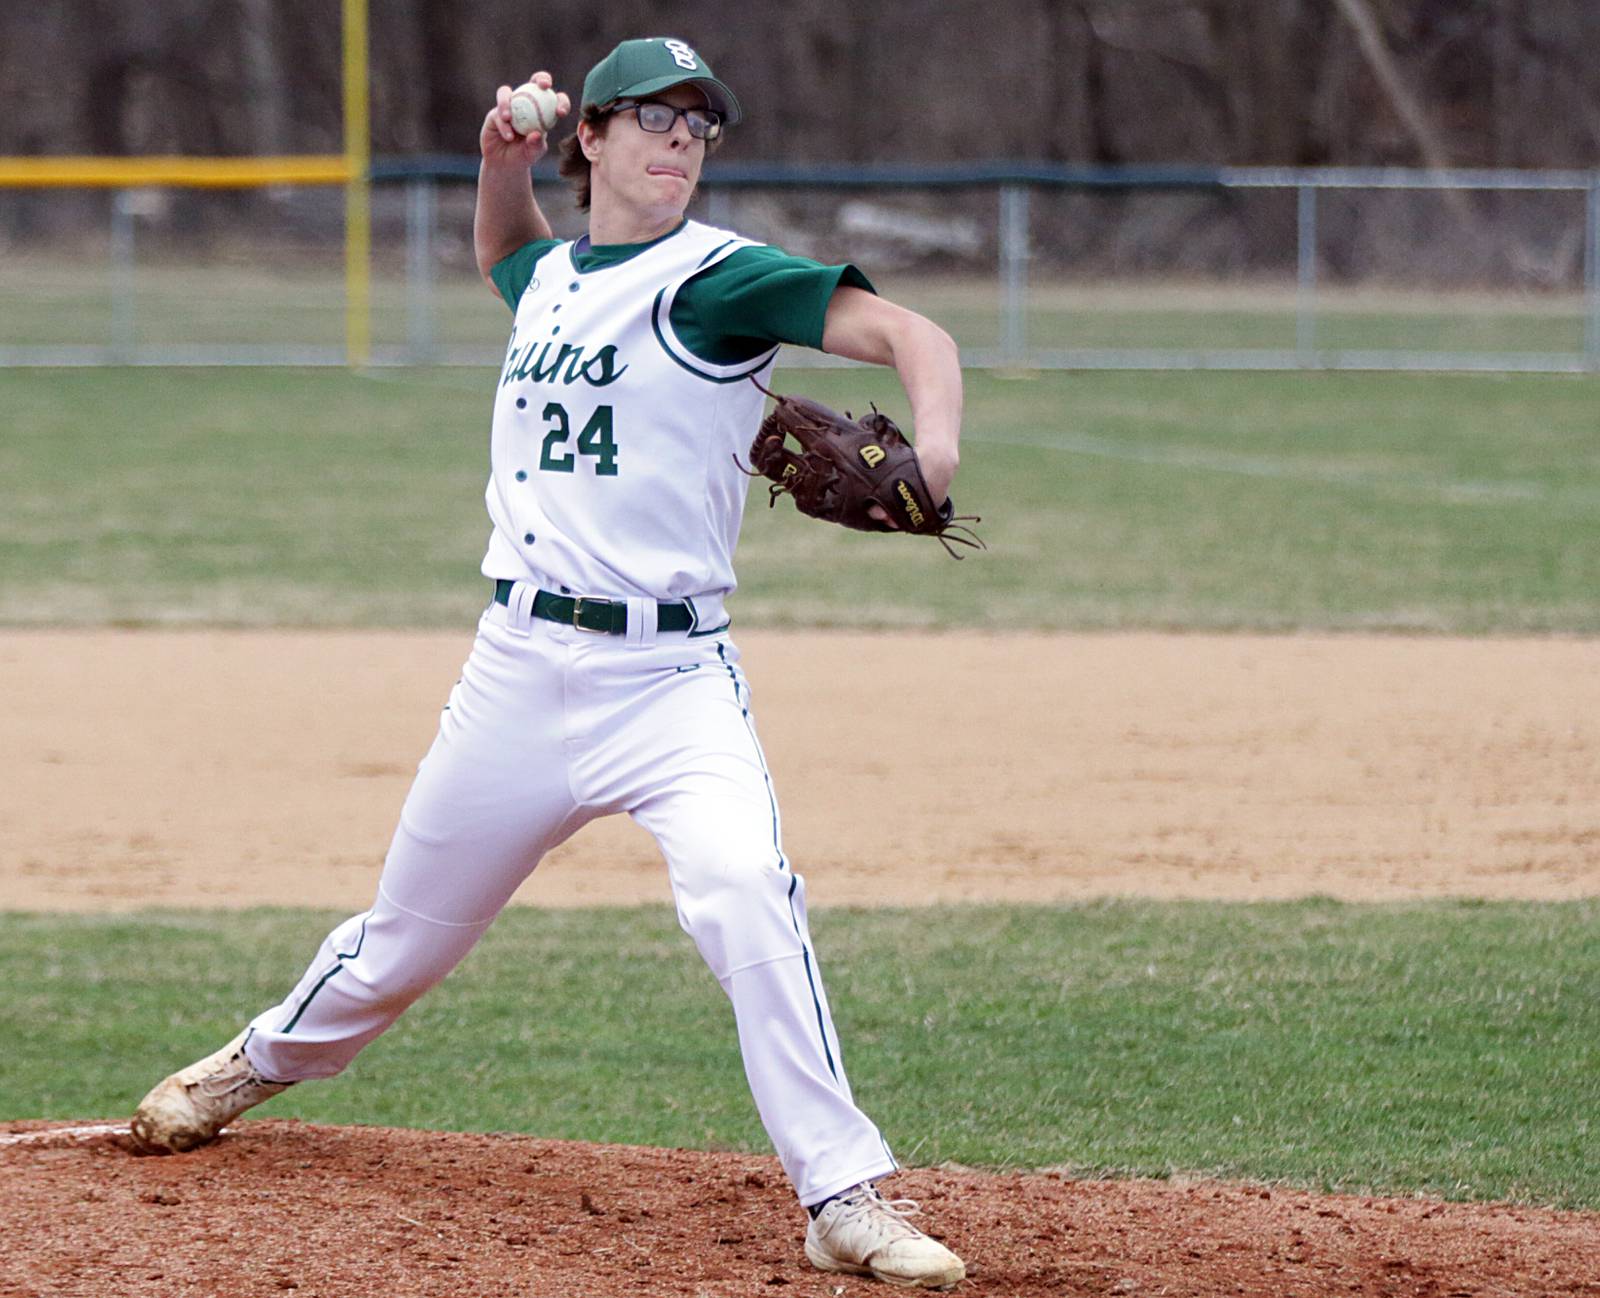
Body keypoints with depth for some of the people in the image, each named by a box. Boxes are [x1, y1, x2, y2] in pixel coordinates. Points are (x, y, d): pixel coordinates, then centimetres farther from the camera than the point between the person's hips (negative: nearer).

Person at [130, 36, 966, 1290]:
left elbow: (908, 331, -20)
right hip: (522, 668, 5)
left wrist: (932, 449, -40)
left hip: (673, 677, -5)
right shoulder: (551, 278, 11)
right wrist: (503, 161, 17)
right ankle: (264, 1062, 45)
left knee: (743, 891, -29)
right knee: (410, 932, 16)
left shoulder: (719, 278, -8)